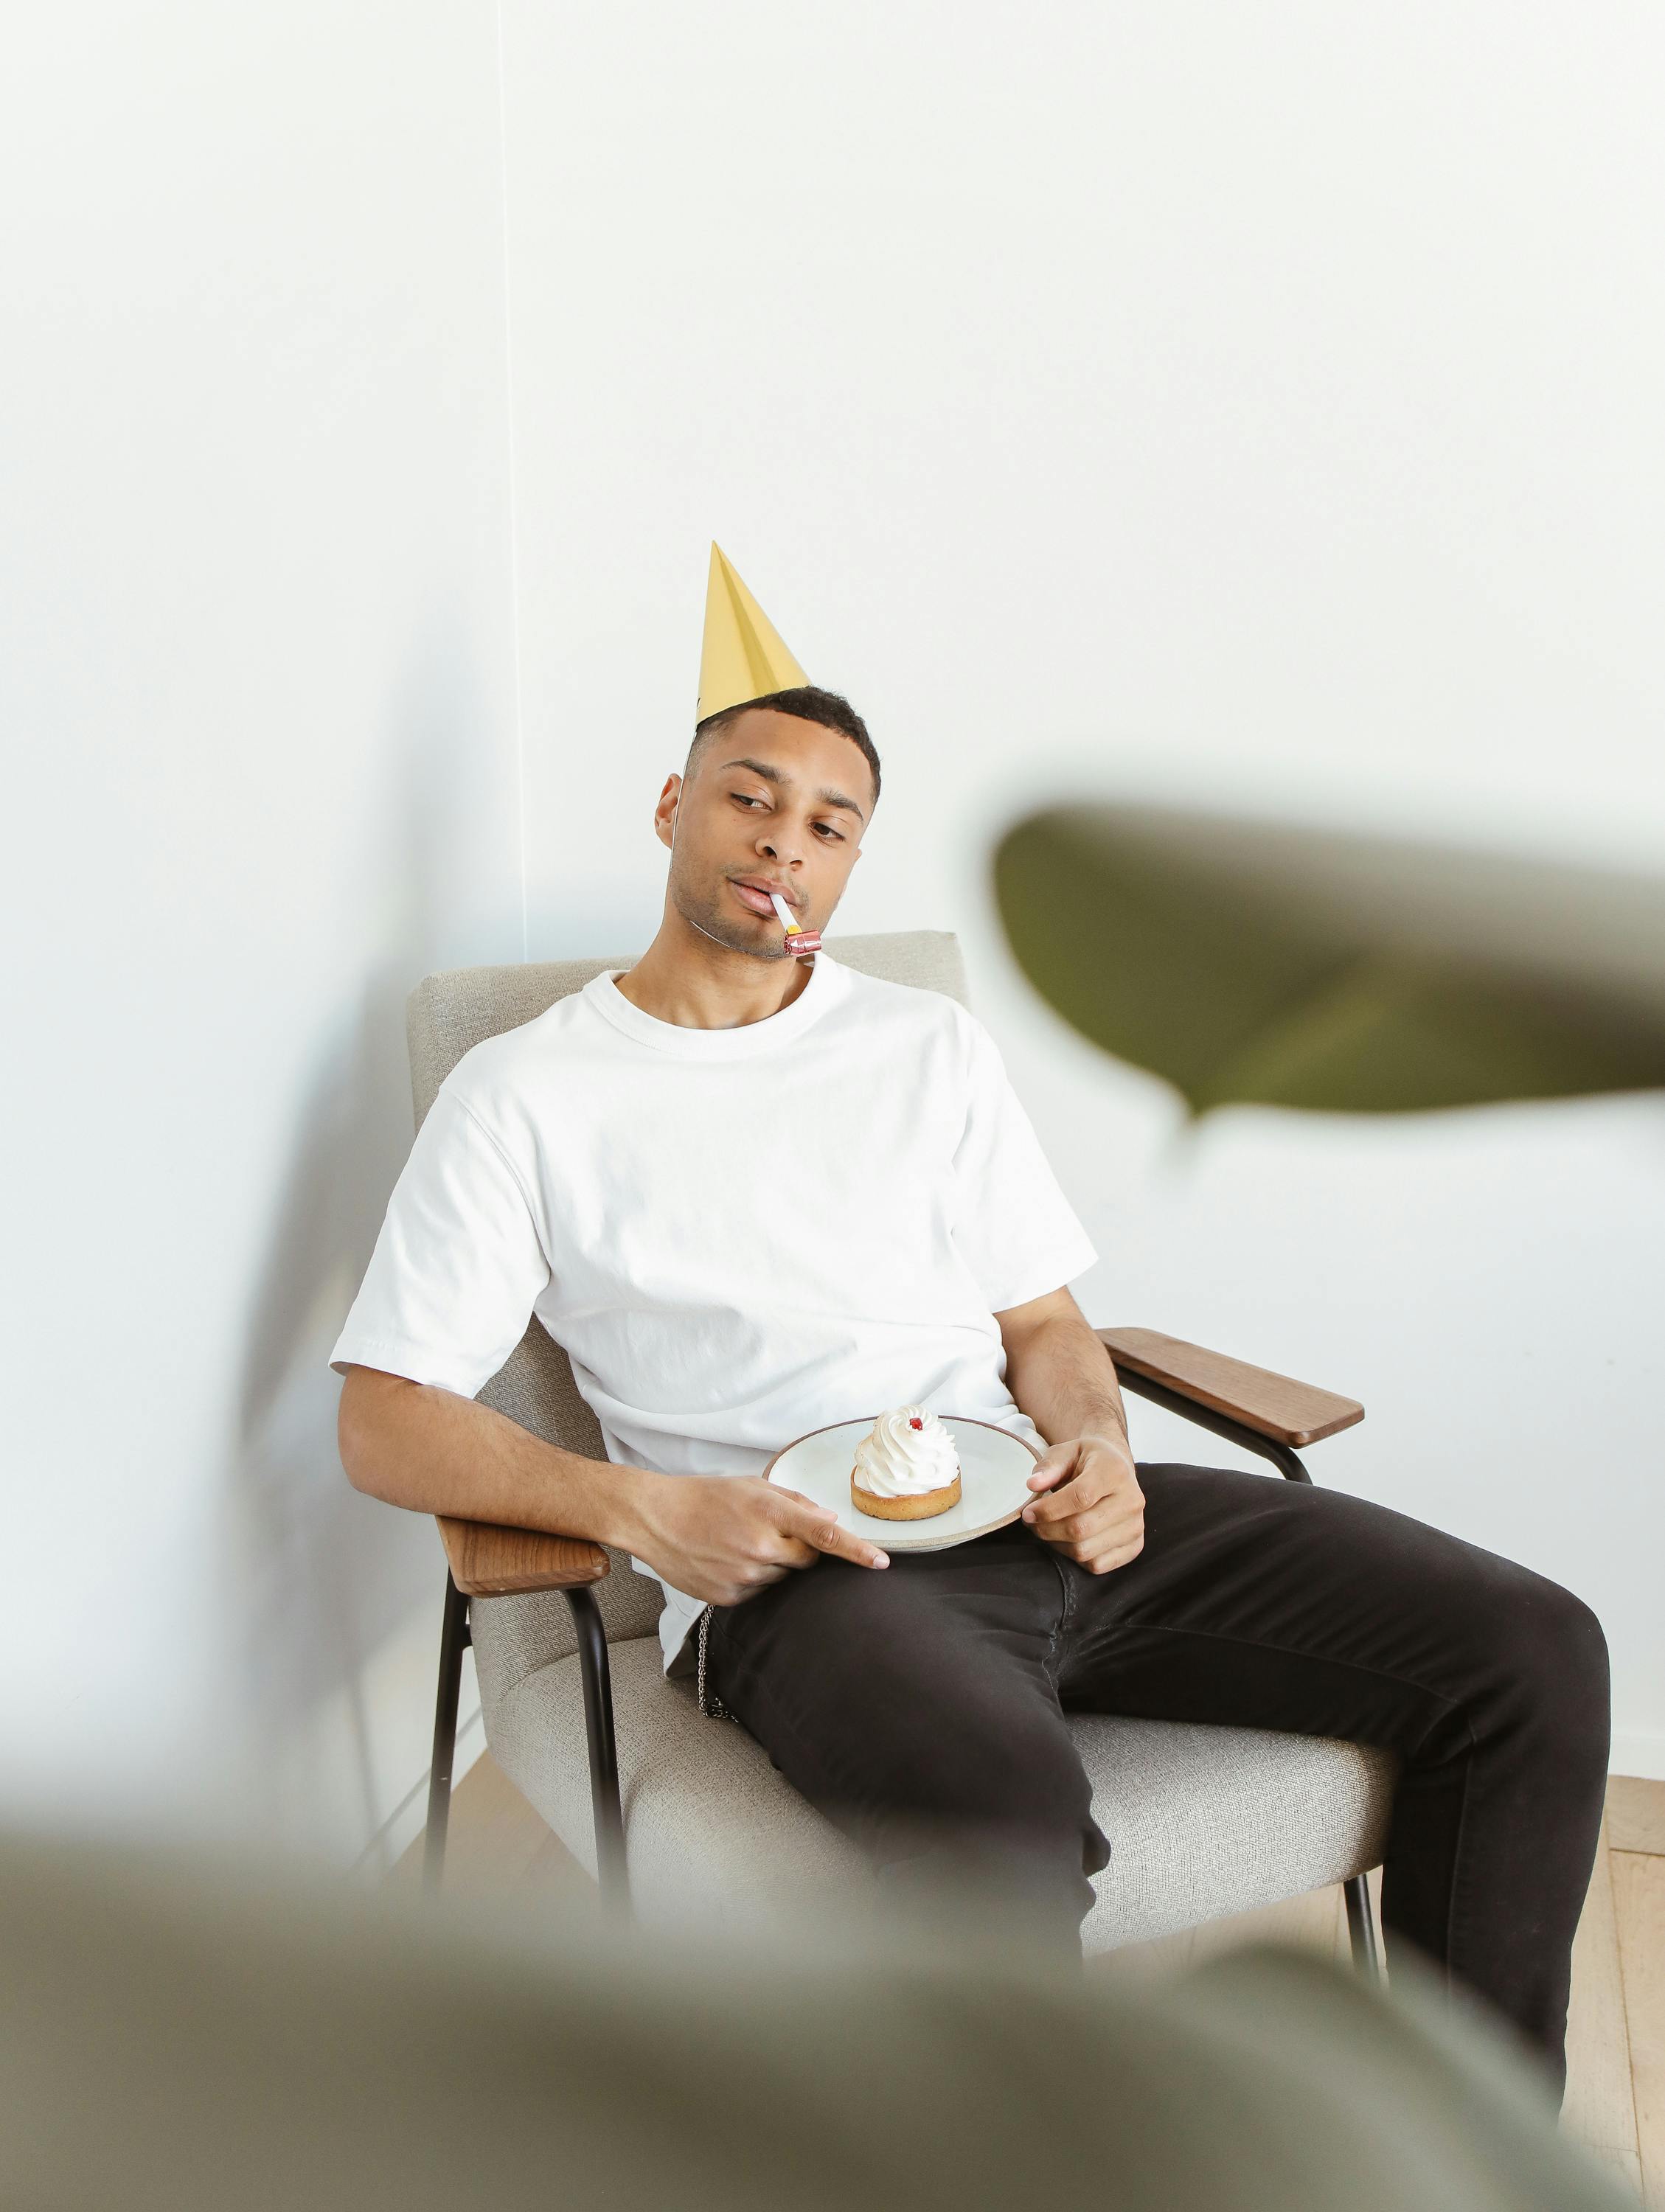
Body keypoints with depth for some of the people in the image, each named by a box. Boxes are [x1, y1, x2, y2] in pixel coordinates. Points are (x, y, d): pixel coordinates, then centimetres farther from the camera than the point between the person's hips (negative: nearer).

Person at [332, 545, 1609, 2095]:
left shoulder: (931, 1048, 21)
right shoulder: (526, 1094, 7)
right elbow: (385, 1426, 1)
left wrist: (1091, 1444, -3)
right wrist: (641, 1508, -15)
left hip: (1037, 1511, 5)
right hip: (792, 1563, -5)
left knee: (1536, 1656, -10)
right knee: (1001, 1814, -41)